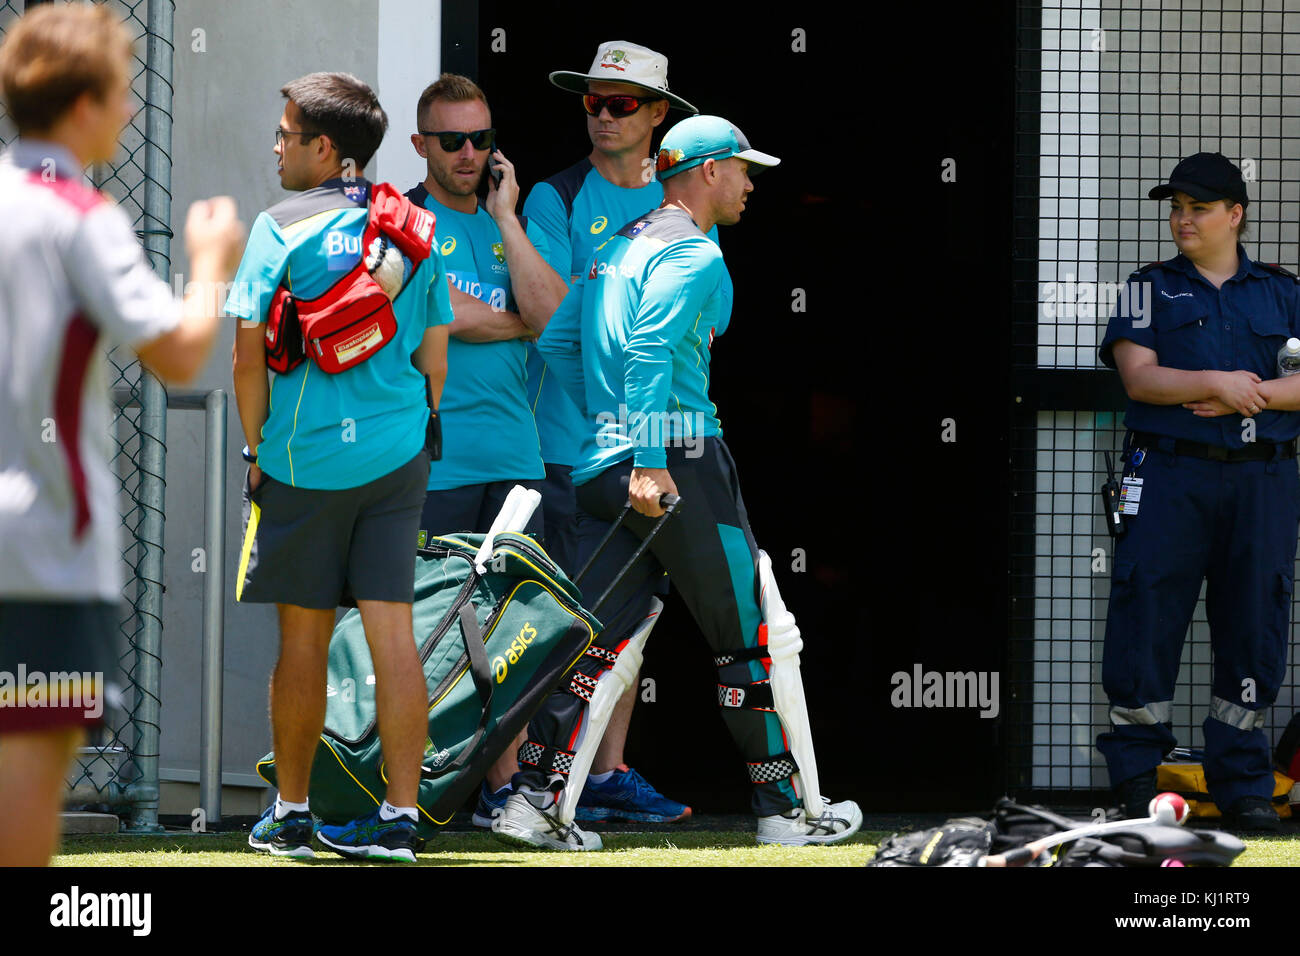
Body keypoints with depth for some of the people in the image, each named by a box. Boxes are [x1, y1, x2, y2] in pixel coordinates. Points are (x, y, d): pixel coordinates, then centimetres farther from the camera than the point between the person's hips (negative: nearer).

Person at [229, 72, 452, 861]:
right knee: (393, 630, 1)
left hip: (305, 455, -3)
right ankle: (400, 815, -2)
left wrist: (256, 450, 3)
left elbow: (250, 358, -8)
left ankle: (291, 815, 12)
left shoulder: (281, 229, -6)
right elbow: (435, 362, 8)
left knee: (304, 634, 4)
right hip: (396, 456, 3)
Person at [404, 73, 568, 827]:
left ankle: (502, 786, 7)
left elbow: (553, 313, -2)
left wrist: (505, 217, -2)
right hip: (431, 460, -5)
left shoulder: (515, 223, 16)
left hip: (514, 453, 5)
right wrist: (518, 322, 0)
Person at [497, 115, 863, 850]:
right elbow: (650, 348, -22)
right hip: (678, 460, -8)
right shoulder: (694, 255, -9)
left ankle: (537, 798, -5)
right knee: (748, 637, 2)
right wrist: (650, 460, -26)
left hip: (602, 460, 8)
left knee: (598, 633, 5)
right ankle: (785, 808, 7)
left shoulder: (618, 248, 19)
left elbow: (556, 341, 19)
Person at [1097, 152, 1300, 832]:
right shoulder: (1151, 289, 11)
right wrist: (1216, 383, -13)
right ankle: (1135, 775, 0)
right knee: (1145, 619, -7)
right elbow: (1139, 376, -2)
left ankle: (1243, 784, 7)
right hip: (1169, 475, -1)